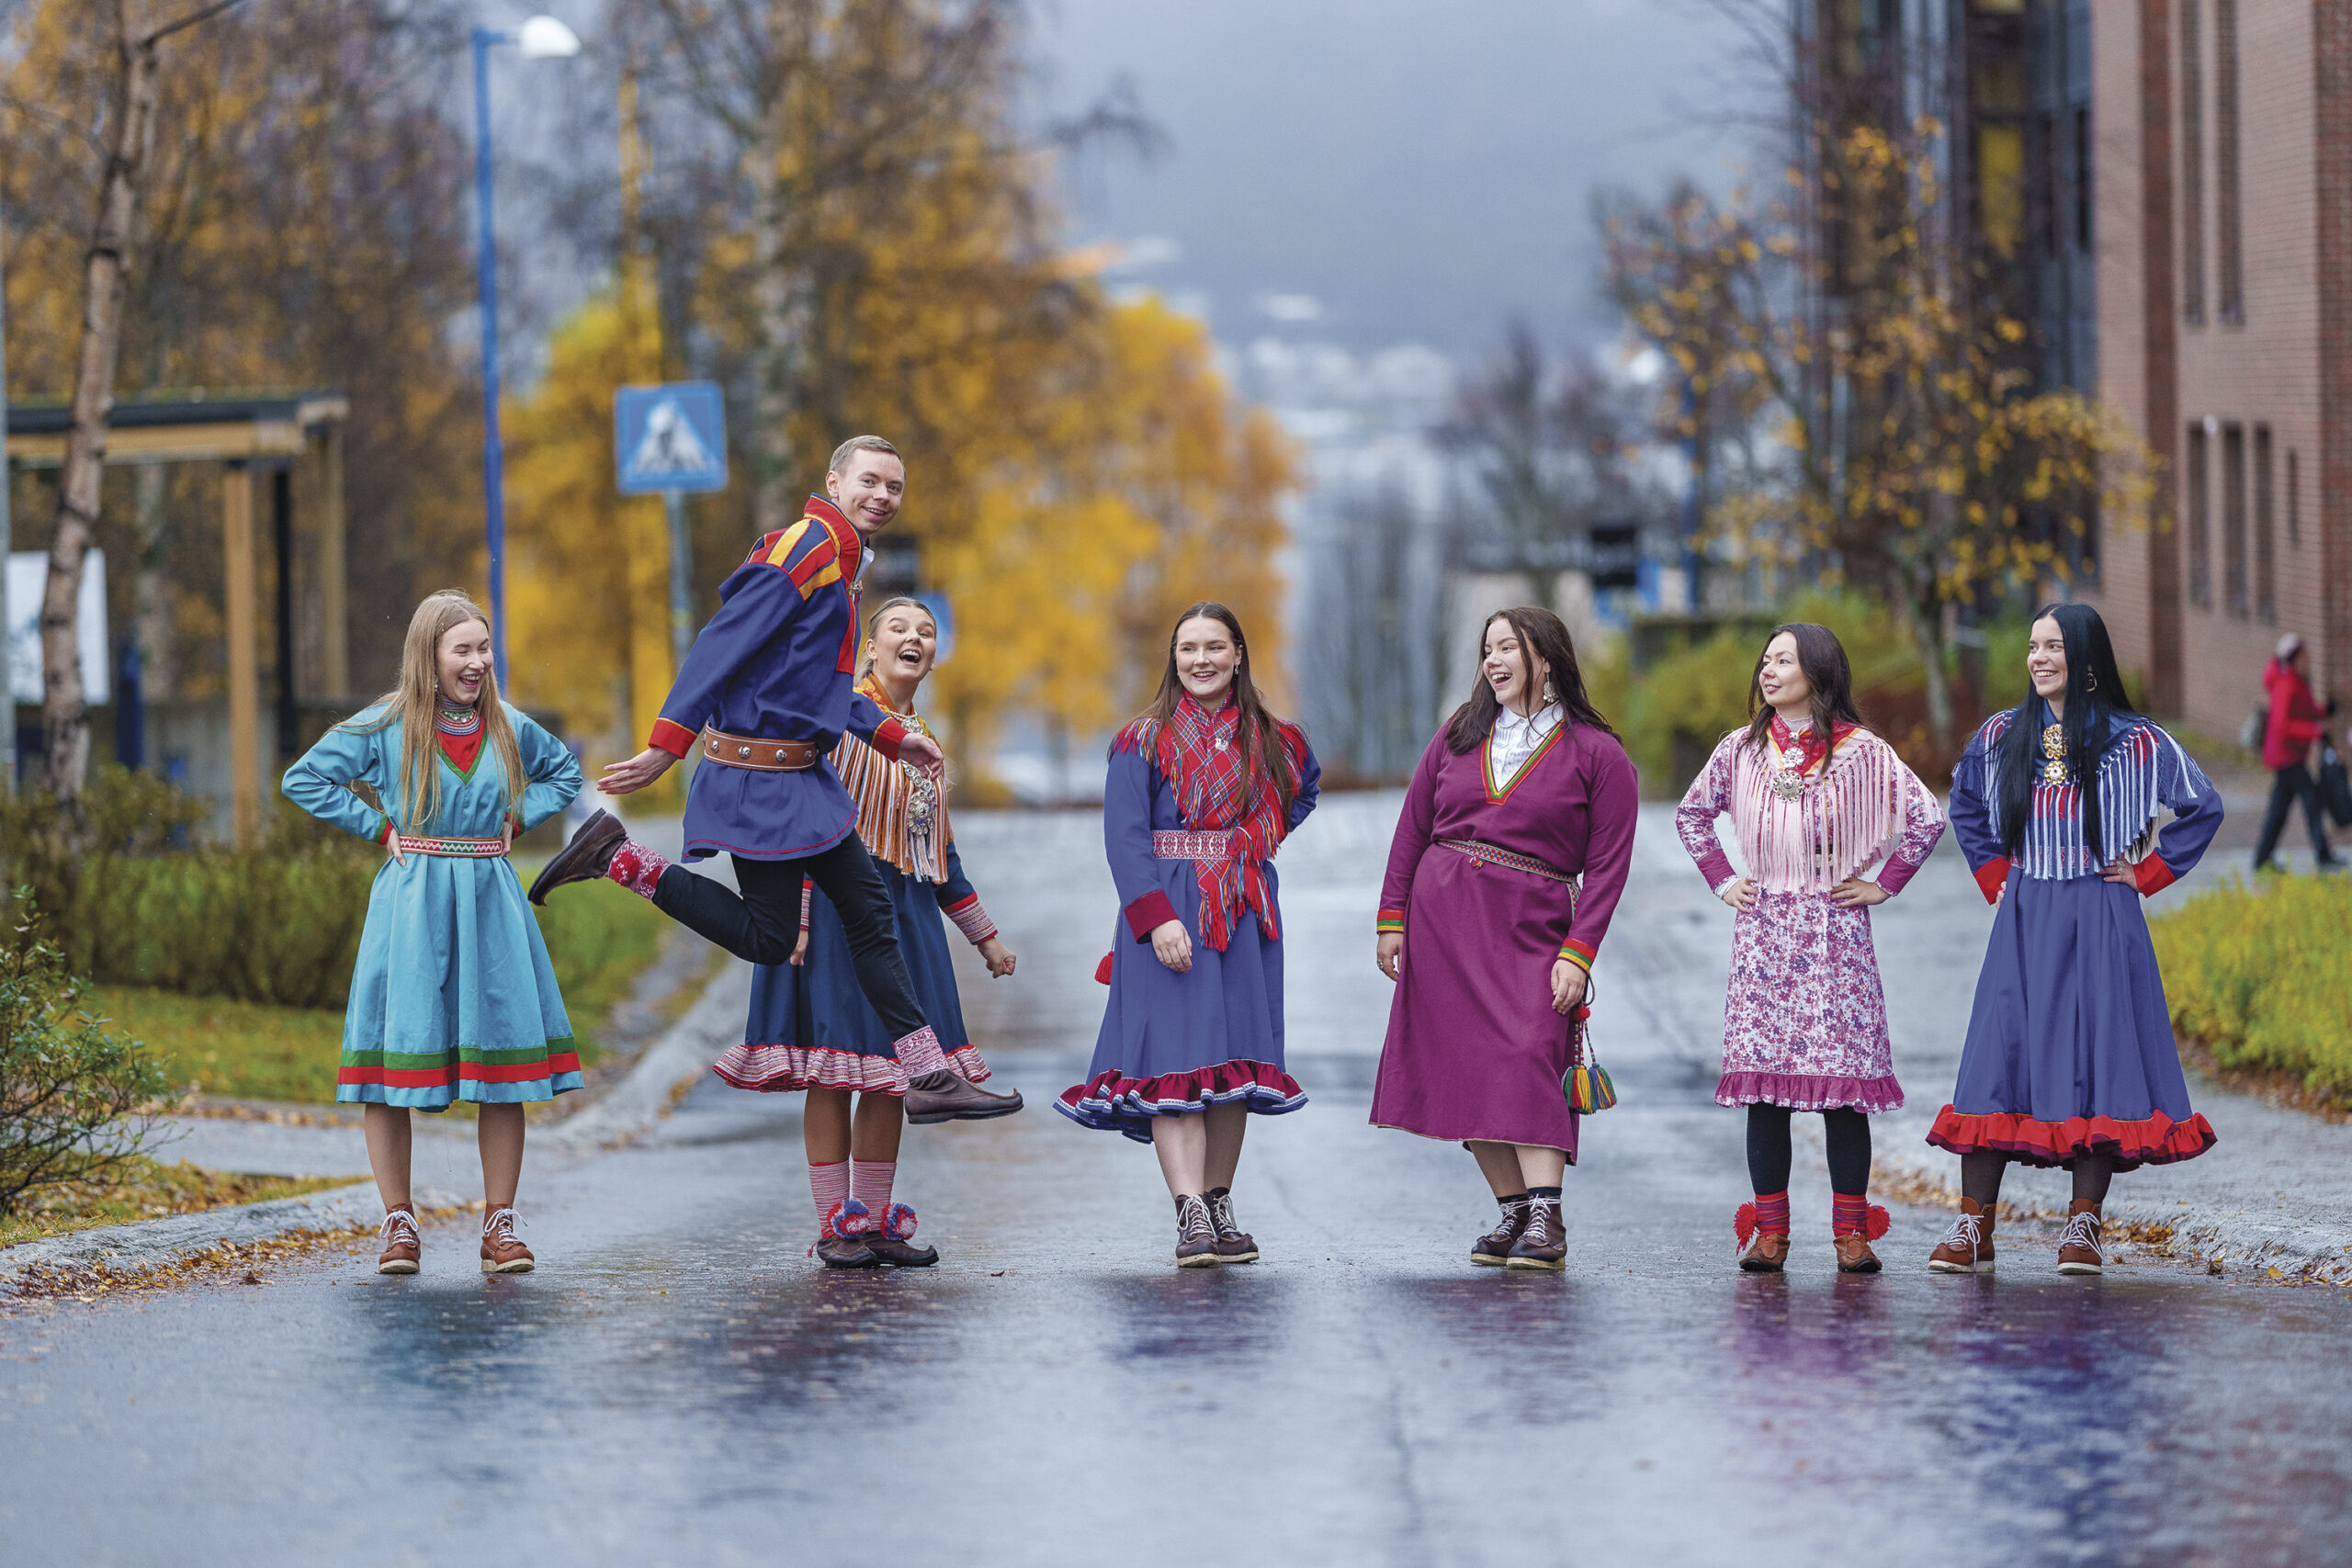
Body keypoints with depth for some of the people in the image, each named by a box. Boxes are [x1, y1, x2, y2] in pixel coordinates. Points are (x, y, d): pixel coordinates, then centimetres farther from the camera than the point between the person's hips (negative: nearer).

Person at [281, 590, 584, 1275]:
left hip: (489, 903, 3)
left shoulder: (509, 728, 7)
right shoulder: (385, 727, -3)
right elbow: (303, 780, 1)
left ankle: (499, 1224, 7)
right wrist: (377, 827, -3)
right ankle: (398, 1222, 6)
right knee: (396, 1062, -3)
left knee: (501, 1066, 0)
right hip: (411, 904, -3)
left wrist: (518, 818, 9)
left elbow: (565, 771, 25)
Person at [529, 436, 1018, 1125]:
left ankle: (928, 1074, 13)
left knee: (867, 906, 10)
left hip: (802, 772, 10)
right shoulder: (806, 551, -16)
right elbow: (722, 647, -22)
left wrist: (890, 735, 21)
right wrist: (668, 744, -27)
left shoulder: (840, 561, 16)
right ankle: (618, 857, 3)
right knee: (769, 938, -5)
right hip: (762, 778, -10)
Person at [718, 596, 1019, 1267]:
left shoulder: (922, 735, 18)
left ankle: (876, 1220, 11)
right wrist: (794, 909, -21)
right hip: (839, 904, -7)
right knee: (834, 1068, -5)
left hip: (906, 910, 7)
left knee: (893, 1070, 5)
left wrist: (984, 935, 24)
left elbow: (940, 852, 24)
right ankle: (834, 1227, -1)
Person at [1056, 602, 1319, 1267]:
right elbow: (1124, 839, -9)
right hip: (1167, 912, -4)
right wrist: (1158, 917, -20)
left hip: (1246, 914, 4)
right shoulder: (1144, 741, 0)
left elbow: (1305, 788, 34)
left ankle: (1220, 1208, 9)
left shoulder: (1269, 740, 11)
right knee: (1175, 1058, -13)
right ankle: (1191, 1217, -19)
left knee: (1235, 1060, 2)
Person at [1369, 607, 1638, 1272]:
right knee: (1465, 1068, 0)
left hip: (1531, 930, -4)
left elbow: (1607, 865, -4)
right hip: (1441, 918, 4)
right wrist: (1391, 920, 7)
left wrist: (1578, 952, -12)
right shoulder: (1459, 735, 11)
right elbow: (1413, 830, 14)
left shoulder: (1599, 756, 0)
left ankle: (1546, 1221, -19)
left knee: (1529, 1060, -17)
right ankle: (1514, 1210, 7)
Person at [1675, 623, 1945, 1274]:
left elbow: (1927, 818, 1)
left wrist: (1884, 884, -1)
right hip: (1763, 933, 3)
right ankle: (1770, 1231, 3)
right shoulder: (1741, 750, 9)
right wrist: (1721, 880, 13)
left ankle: (1851, 1232, 0)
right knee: (1763, 1078, -1)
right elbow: (1692, 814, 23)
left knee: (1842, 1080, -5)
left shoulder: (1861, 752, 0)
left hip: (1834, 931, -3)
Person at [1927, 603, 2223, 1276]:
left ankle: (2084, 1226, 1)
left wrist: (2148, 873, 0)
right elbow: (1964, 806, 24)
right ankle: (1973, 1228, -2)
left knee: (2097, 1057, -5)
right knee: (1997, 1054, -4)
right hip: (2024, 921, 2)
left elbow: (2204, 806, 4)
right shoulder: (2002, 735, 7)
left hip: (2100, 923, -2)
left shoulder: (2133, 740, -2)